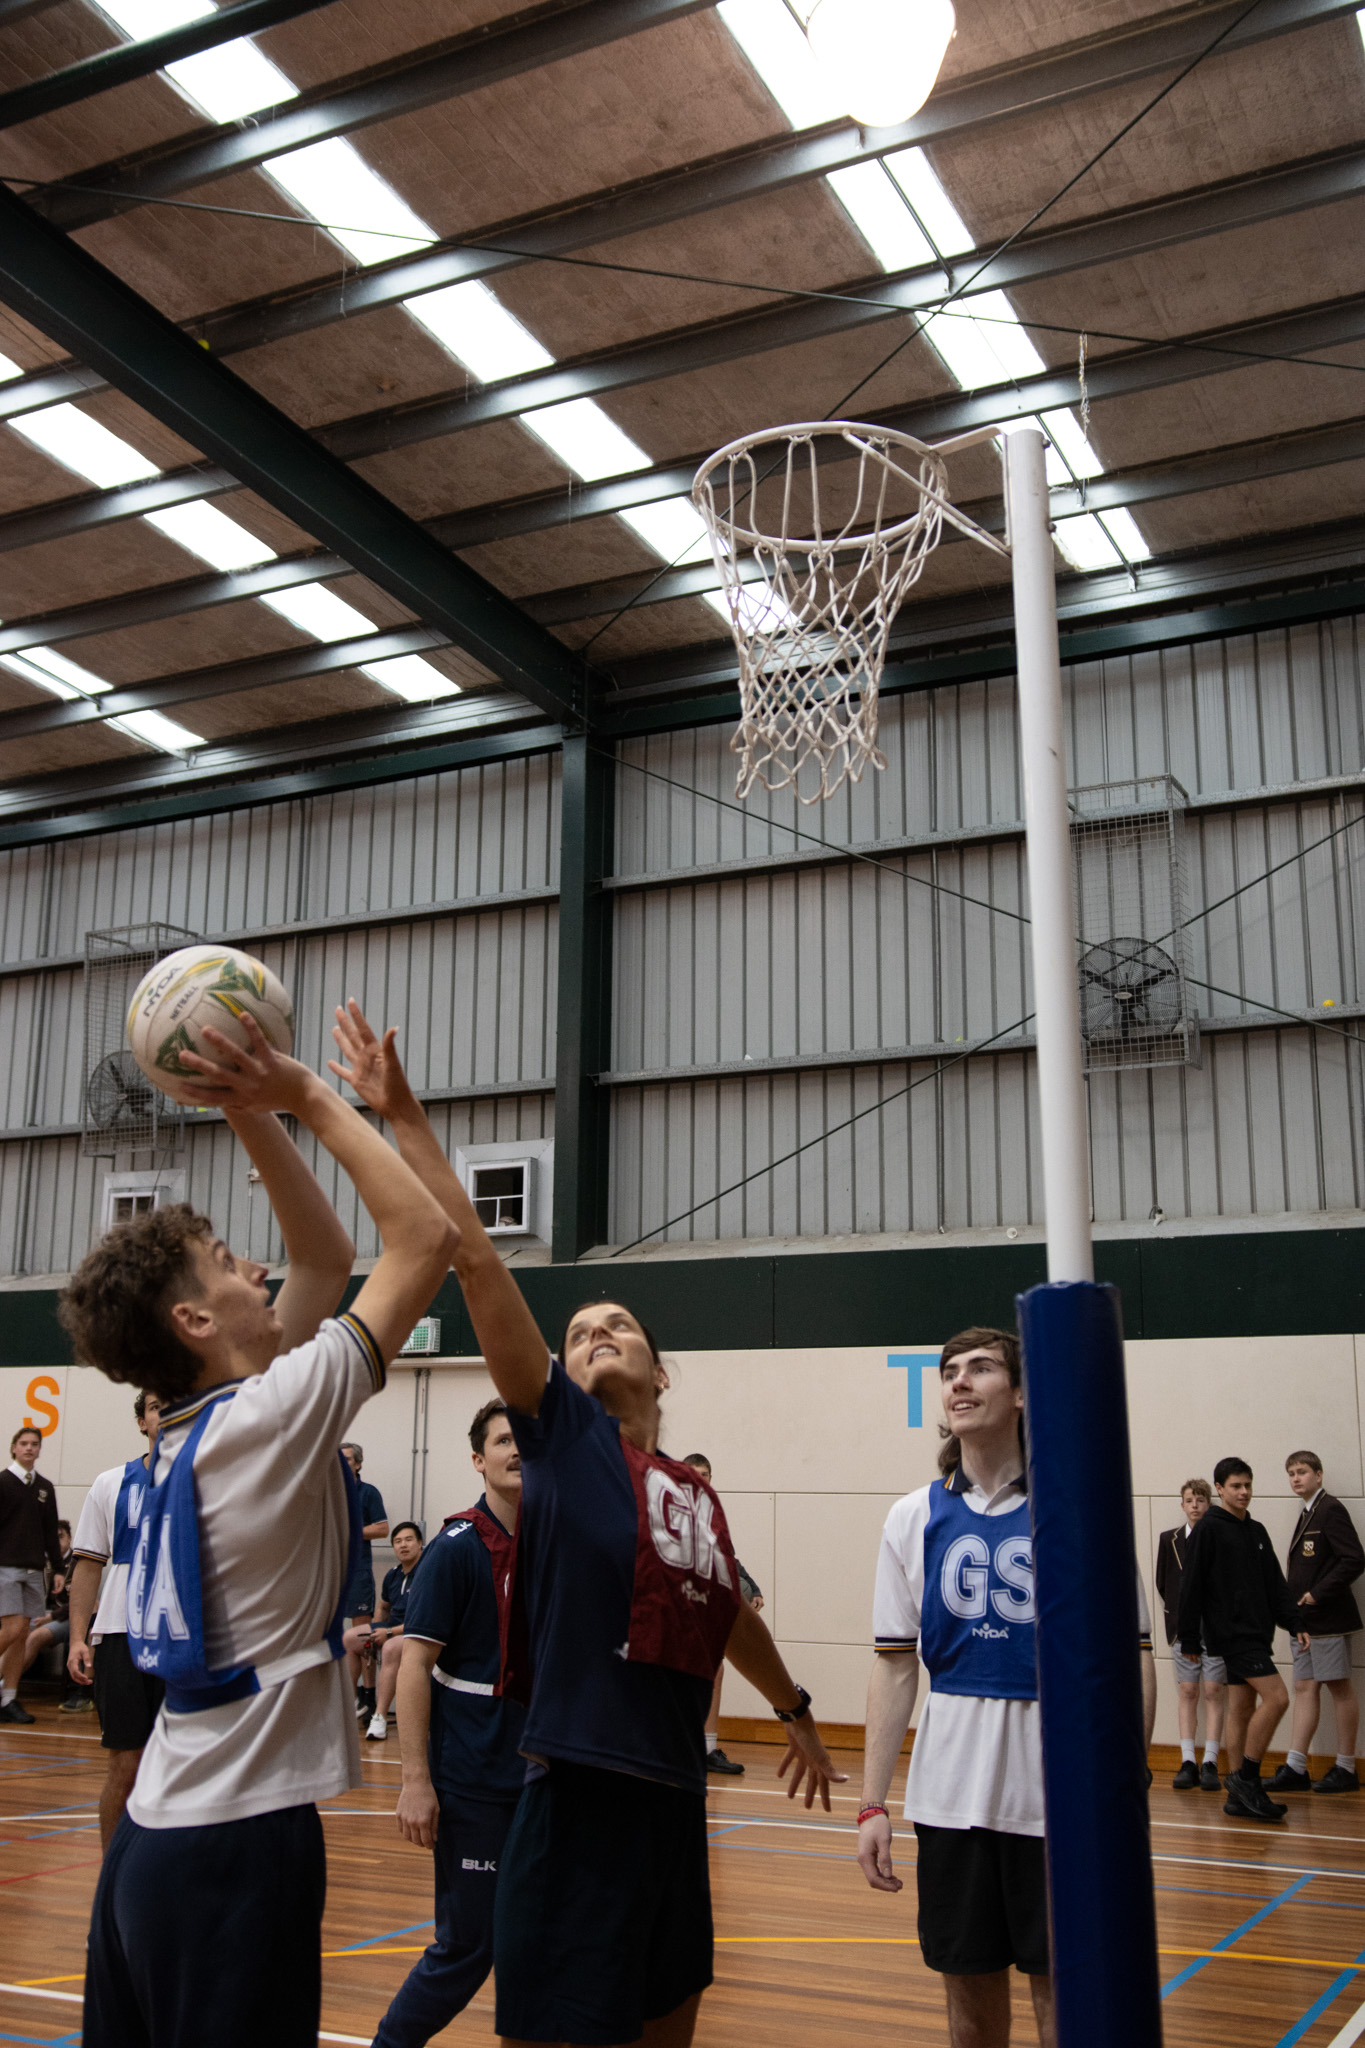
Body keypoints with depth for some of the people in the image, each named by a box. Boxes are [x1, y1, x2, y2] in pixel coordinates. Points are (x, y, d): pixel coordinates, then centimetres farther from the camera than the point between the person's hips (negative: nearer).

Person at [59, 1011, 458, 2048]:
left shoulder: (200, 1425, 9)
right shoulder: (271, 1416, -16)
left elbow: (328, 1254, 18)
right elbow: (427, 1235, -15)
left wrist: (256, 1112, 11)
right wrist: (308, 1098, -9)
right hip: (235, 1841, -9)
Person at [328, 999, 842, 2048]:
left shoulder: (698, 1495, 12)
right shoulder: (561, 1433, -3)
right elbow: (476, 1259, -11)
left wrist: (794, 1708, 43)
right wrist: (404, 1118, -16)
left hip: (677, 1801, 6)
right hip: (579, 1796, -6)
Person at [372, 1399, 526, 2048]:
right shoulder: (457, 1547, -11)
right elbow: (414, 1662, -13)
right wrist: (415, 1780, -17)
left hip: (544, 1775, 5)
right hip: (473, 1783, -5)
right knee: (467, 1946, 1)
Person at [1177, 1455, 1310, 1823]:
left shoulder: (1257, 1531, 15)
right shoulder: (1208, 1529, -7)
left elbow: (1275, 1583, 17)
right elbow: (1192, 1587, -7)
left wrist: (1295, 1622, 5)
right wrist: (1189, 1639, -8)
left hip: (1256, 1633, 7)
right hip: (1230, 1633, -7)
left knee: (1243, 1709, 8)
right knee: (1276, 1696, -15)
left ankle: (1240, 1795, 12)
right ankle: (1246, 1777, -7)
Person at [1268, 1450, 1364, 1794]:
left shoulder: (1330, 1510, -11)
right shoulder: (1307, 1514, 16)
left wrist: (1318, 1594, -17)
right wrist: (1294, 1597, 9)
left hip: (1328, 1617, -9)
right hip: (1305, 1619, 9)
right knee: (1305, 1688, 6)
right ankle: (1295, 1769, 6)